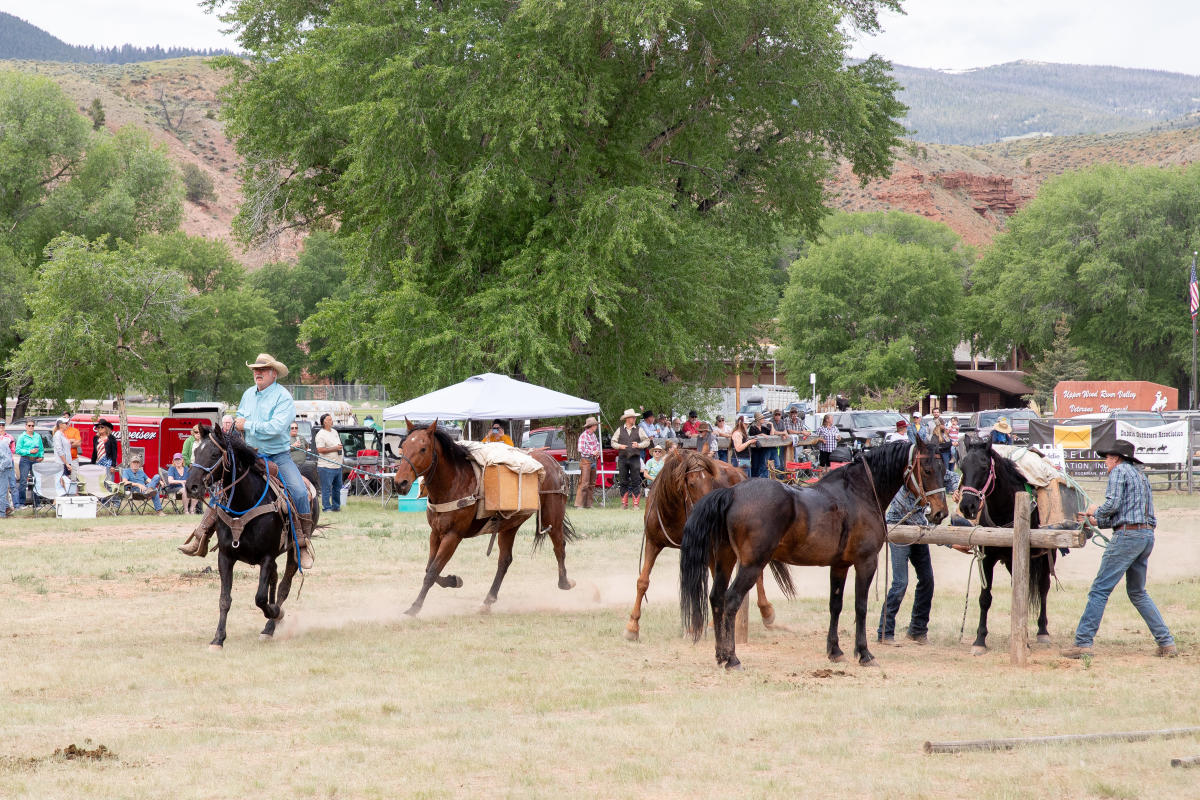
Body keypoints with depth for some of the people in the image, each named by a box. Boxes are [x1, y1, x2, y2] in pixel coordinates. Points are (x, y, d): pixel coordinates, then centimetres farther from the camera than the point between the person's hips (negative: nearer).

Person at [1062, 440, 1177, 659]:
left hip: (1128, 535, -9)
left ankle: (1083, 643, -10)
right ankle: (1166, 642, 12)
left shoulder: (1119, 471, -3)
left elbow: (1112, 504, -16)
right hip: (1147, 535, 9)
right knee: (1138, 593, 19)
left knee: (1100, 589, -7)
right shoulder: (1141, 476, 24)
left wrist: (1095, 510, 5)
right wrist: (1096, 521, 25)